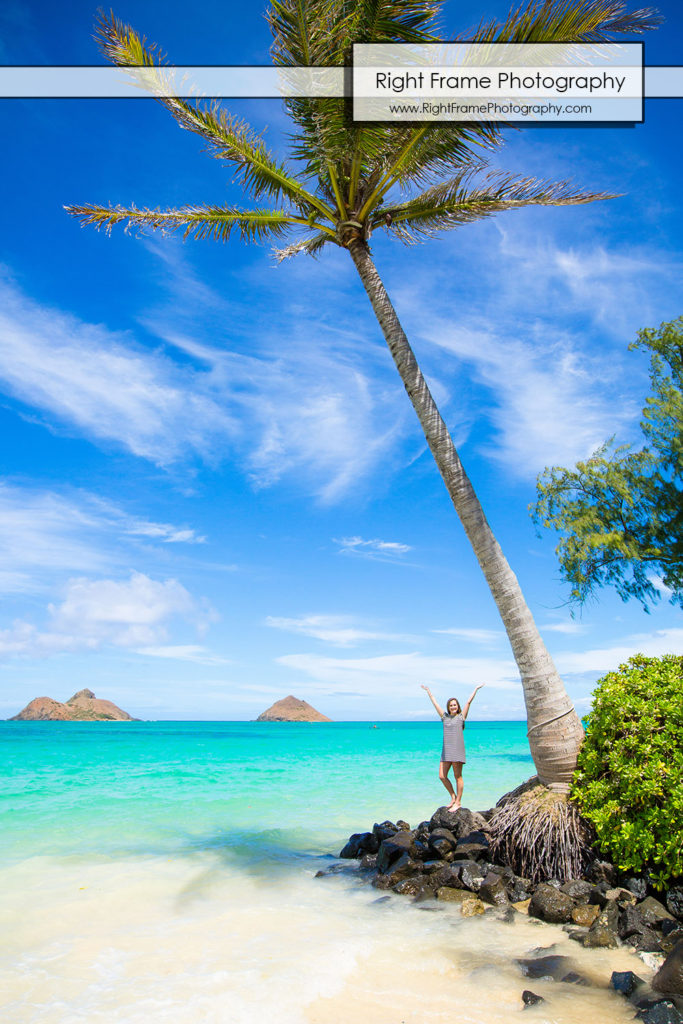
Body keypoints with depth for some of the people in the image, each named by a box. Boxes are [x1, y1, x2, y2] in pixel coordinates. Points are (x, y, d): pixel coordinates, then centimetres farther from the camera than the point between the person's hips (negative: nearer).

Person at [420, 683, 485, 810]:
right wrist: (428, 692, 25)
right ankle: (453, 796, 20)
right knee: (442, 776, 1)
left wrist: (476, 689, 3)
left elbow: (469, 702, 3)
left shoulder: (461, 716, 4)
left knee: (458, 777, 0)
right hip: (446, 751, 4)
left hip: (457, 750, -4)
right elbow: (435, 703, 19)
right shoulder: (445, 717, 13)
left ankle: (458, 802, 9)